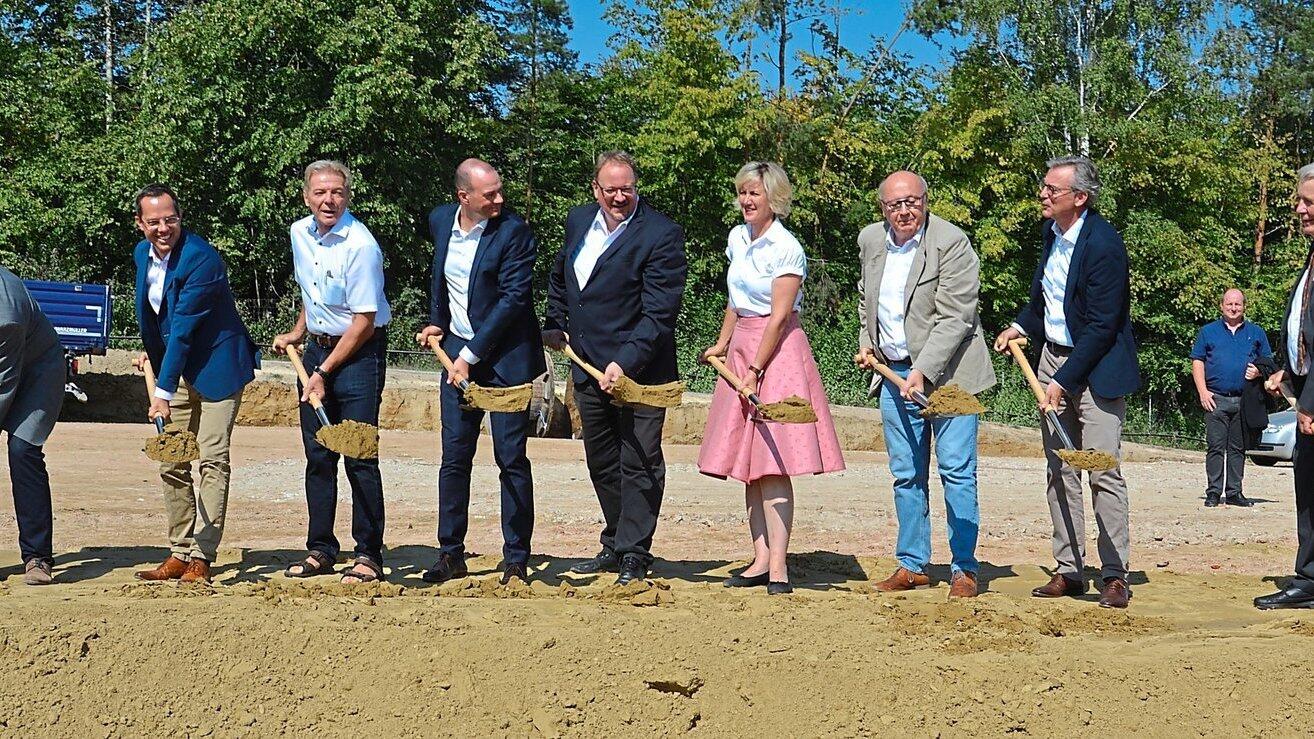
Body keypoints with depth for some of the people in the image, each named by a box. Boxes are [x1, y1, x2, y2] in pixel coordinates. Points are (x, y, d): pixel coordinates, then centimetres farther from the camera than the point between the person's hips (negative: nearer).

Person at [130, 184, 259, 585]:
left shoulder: (201, 258, -23)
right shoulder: (142, 254, 3)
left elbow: (183, 329, -27)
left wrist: (163, 392, -28)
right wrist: (151, 351, 12)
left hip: (216, 367, -8)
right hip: (175, 368, 8)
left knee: (212, 459, -11)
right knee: (171, 461, 8)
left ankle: (201, 558, -9)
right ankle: (179, 553, 16)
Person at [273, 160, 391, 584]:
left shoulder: (361, 246, -19)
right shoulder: (299, 234, 5)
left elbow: (364, 321, -18)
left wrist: (324, 372, -15)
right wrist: (298, 332, 16)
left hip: (359, 352, -7)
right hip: (317, 347, 7)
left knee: (359, 456, -7)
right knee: (317, 455, 9)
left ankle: (368, 555, 1)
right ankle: (320, 550, 18)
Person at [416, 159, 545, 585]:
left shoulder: (514, 232, -13)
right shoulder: (441, 221, 5)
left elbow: (514, 298, -18)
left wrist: (472, 355, -18)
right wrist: (436, 322, 20)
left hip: (506, 357, -5)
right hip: (457, 354, 5)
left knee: (511, 458, -1)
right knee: (454, 457, 6)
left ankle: (516, 560, 8)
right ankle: (451, 555, 16)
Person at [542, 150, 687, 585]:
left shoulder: (661, 234, -14)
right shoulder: (578, 222, 8)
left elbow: (659, 314, -19)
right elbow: (558, 278, 27)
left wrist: (625, 363, -25)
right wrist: (554, 324, 16)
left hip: (638, 370, -7)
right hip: (588, 369, 7)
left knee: (639, 465, 0)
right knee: (601, 464, 16)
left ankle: (634, 555, 9)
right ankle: (614, 547, 30)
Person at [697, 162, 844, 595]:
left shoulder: (787, 249, -13)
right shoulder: (737, 238, 11)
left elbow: (778, 318, -15)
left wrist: (756, 370, -15)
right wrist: (723, 344, 22)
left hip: (777, 350, -8)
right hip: (742, 348, 8)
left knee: (772, 463, -11)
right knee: (746, 462, 6)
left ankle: (778, 566, -10)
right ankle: (760, 559, 10)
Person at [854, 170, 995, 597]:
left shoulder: (951, 243, -14)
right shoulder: (870, 241, 6)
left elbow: (955, 318, -18)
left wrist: (923, 372, -24)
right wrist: (866, 342, 11)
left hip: (947, 371, -6)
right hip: (893, 371, 6)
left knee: (957, 471, -3)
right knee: (906, 474, 10)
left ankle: (964, 569, 6)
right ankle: (912, 566, 20)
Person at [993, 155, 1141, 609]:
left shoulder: (1103, 245, -20)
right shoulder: (1051, 231, 5)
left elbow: (1101, 328, -20)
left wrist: (1063, 381, -19)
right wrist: (1022, 325, 13)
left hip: (1096, 368, -8)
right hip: (1053, 356, 8)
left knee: (1104, 473, -7)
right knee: (1059, 471, 9)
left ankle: (1115, 575, 2)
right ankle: (1068, 571, 16)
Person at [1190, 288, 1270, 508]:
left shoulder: (1256, 333, 15)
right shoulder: (1208, 331, 10)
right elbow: (1197, 362, 6)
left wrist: (1258, 371, -6)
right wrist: (1203, 392, -5)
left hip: (1245, 400, 2)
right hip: (1216, 399, -2)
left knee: (1238, 448, 4)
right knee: (1216, 447, -5)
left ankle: (1234, 492, 9)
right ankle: (1213, 492, -3)